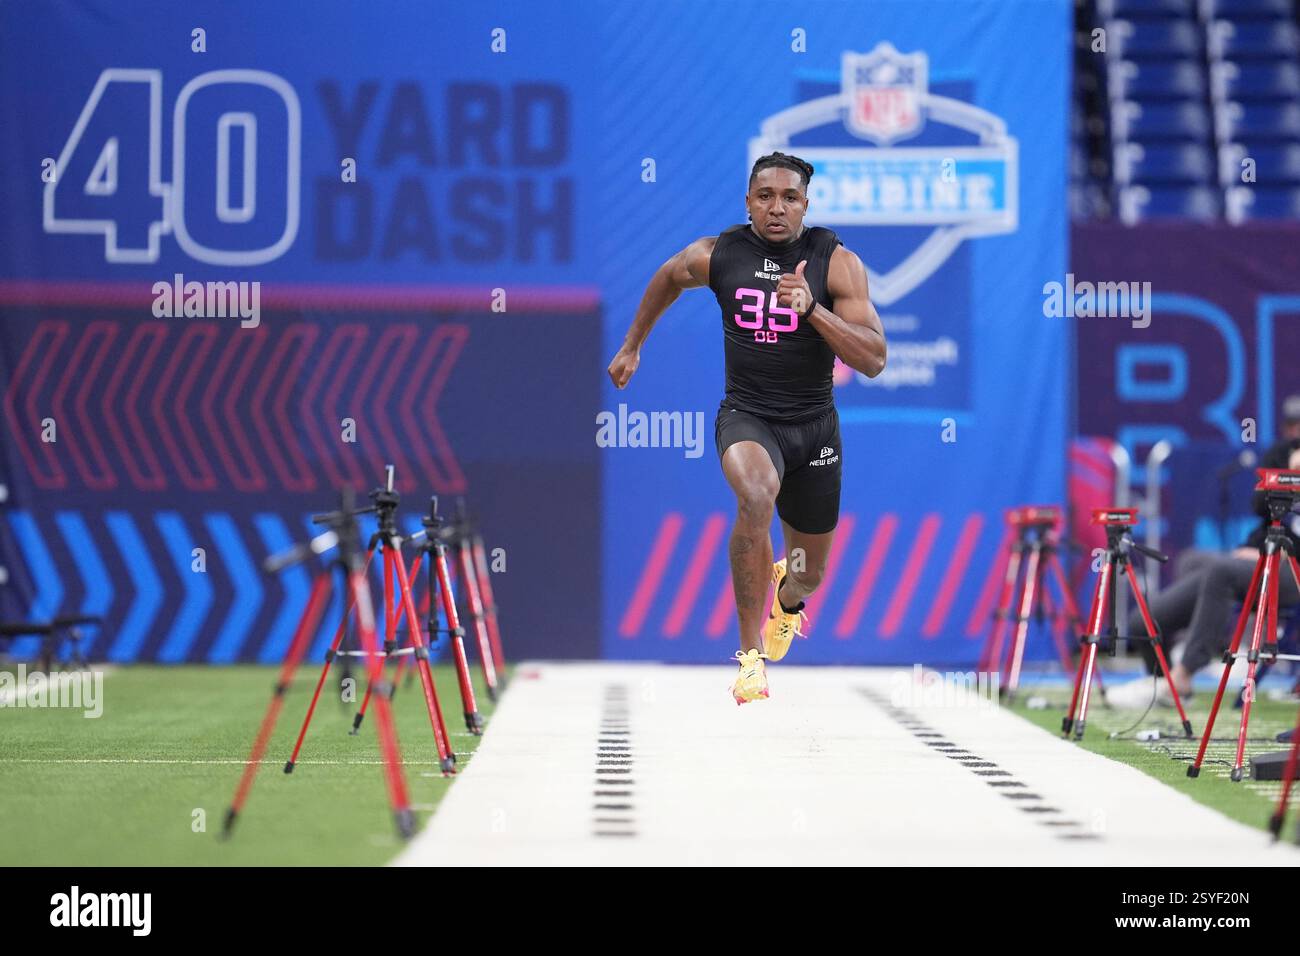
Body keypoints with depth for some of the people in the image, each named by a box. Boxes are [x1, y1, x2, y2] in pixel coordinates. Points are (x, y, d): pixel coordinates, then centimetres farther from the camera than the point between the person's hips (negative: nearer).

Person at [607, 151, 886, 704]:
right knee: (756, 496, -37)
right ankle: (750, 654, -26)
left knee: (809, 573, 16)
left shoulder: (837, 262, -11)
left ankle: (787, 596, 59)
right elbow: (668, 278, 18)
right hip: (746, 417, -1)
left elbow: (873, 361, -17)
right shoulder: (716, 255, -6)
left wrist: (812, 307, -29)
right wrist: (632, 346, 26)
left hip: (814, 426, 2)